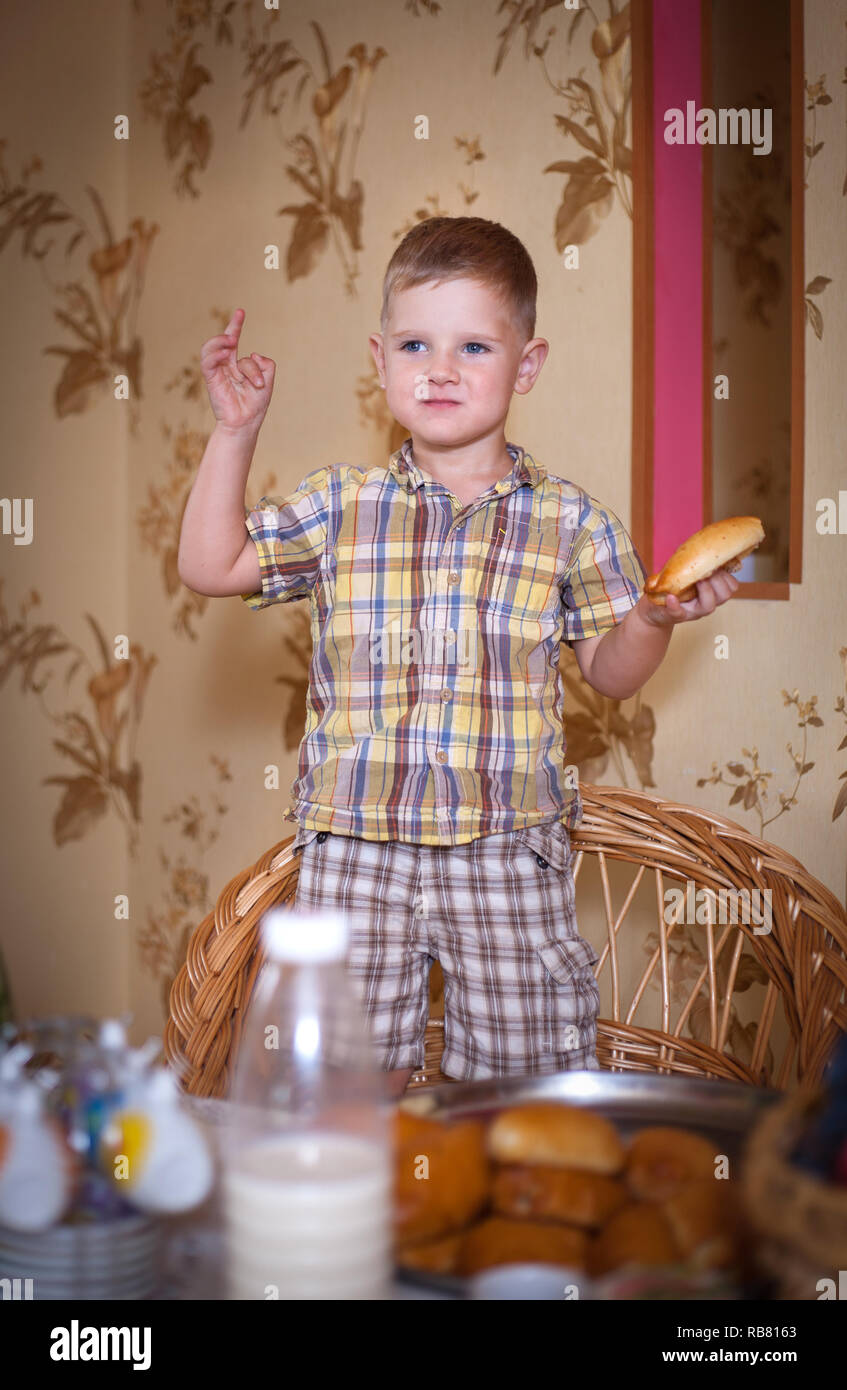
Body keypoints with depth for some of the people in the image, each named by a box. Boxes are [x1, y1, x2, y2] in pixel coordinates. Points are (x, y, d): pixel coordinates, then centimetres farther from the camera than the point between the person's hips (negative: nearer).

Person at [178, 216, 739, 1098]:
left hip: (508, 855, -1)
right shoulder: (338, 507, 4)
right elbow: (211, 566, 4)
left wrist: (655, 619, -14)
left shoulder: (570, 520, 1)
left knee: (522, 1076, 7)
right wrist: (234, 432, -2)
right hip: (355, 849, 1)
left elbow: (610, 672, 7)